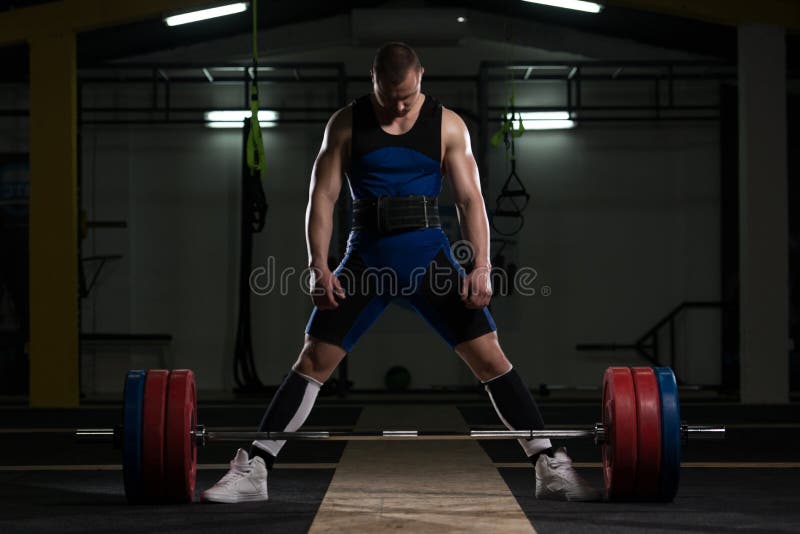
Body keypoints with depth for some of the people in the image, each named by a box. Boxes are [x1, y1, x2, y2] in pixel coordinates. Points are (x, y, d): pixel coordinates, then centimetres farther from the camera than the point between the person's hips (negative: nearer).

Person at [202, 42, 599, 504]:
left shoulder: (448, 125, 1)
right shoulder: (346, 124, 1)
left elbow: (470, 199, -3)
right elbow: (323, 196, -2)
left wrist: (482, 267, -14)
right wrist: (320, 267, -13)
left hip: (429, 254, 0)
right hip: (367, 256, 0)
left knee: (490, 357, -7)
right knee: (313, 361, -4)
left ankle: (552, 468, -1)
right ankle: (251, 471, 1)